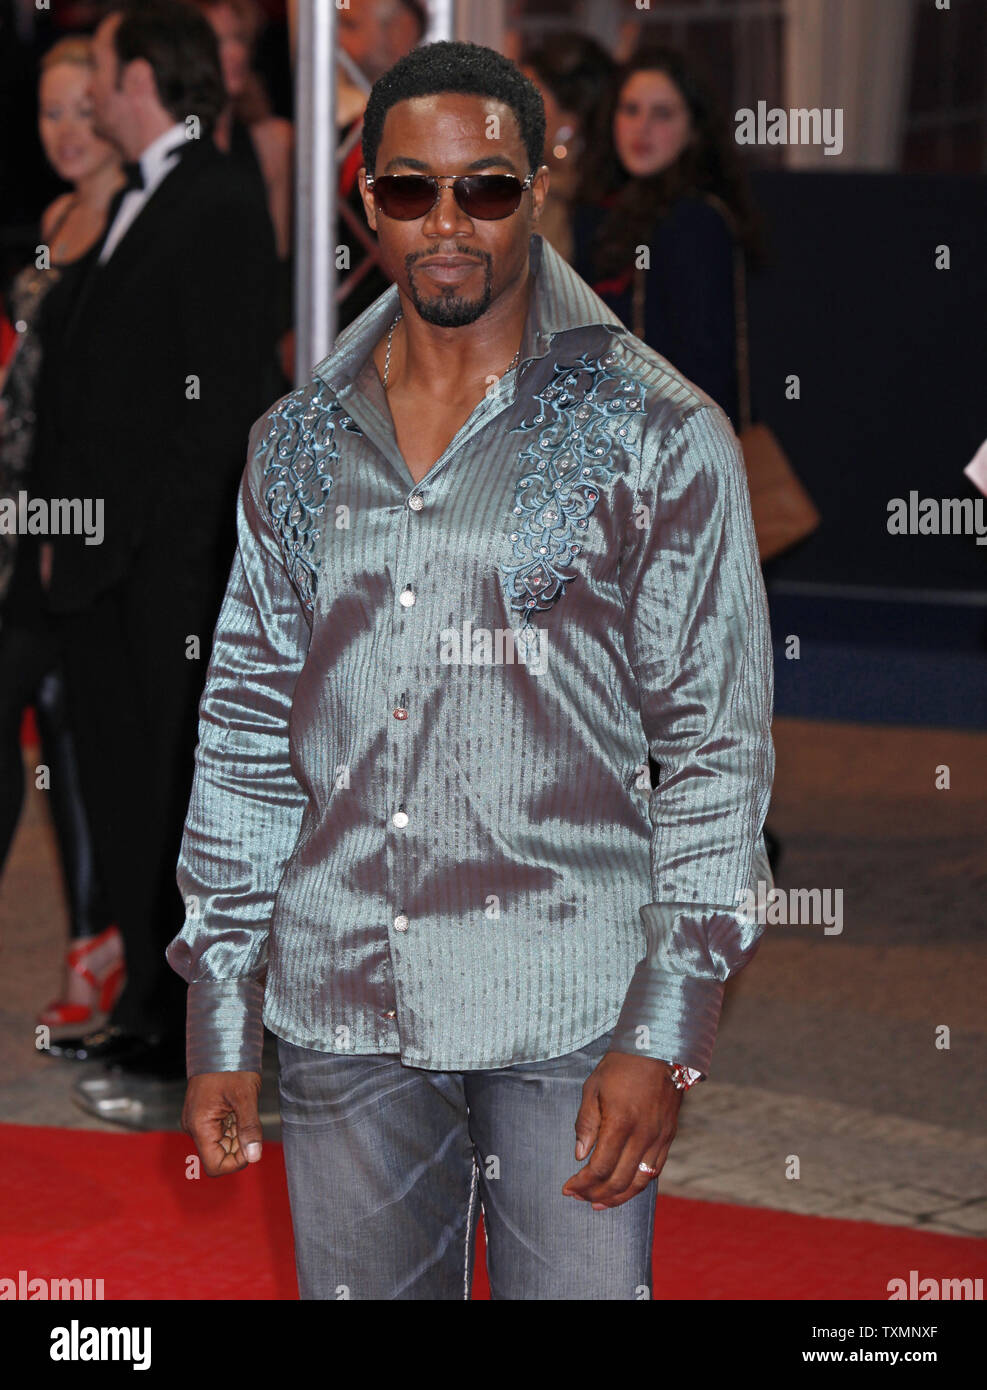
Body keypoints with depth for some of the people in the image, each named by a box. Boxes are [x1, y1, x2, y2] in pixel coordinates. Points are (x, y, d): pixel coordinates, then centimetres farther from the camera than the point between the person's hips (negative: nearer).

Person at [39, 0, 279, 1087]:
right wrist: (66, 525, 13)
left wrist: (167, 545, -19)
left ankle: (184, 1027, 4)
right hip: (103, 560, 9)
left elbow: (220, 397, -16)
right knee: (117, 784, 12)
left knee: (165, 790, -3)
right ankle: (146, 1008, 19)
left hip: (165, 562, -9)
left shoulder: (220, 210, -11)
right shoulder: (135, 204, 18)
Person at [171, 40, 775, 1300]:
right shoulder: (297, 444, 10)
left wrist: (666, 1038, -10)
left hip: (570, 1013, -3)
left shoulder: (658, 437, -2)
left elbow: (717, 749, -4)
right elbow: (246, 737, 13)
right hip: (340, 1019, 4)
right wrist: (220, 1030, 9)